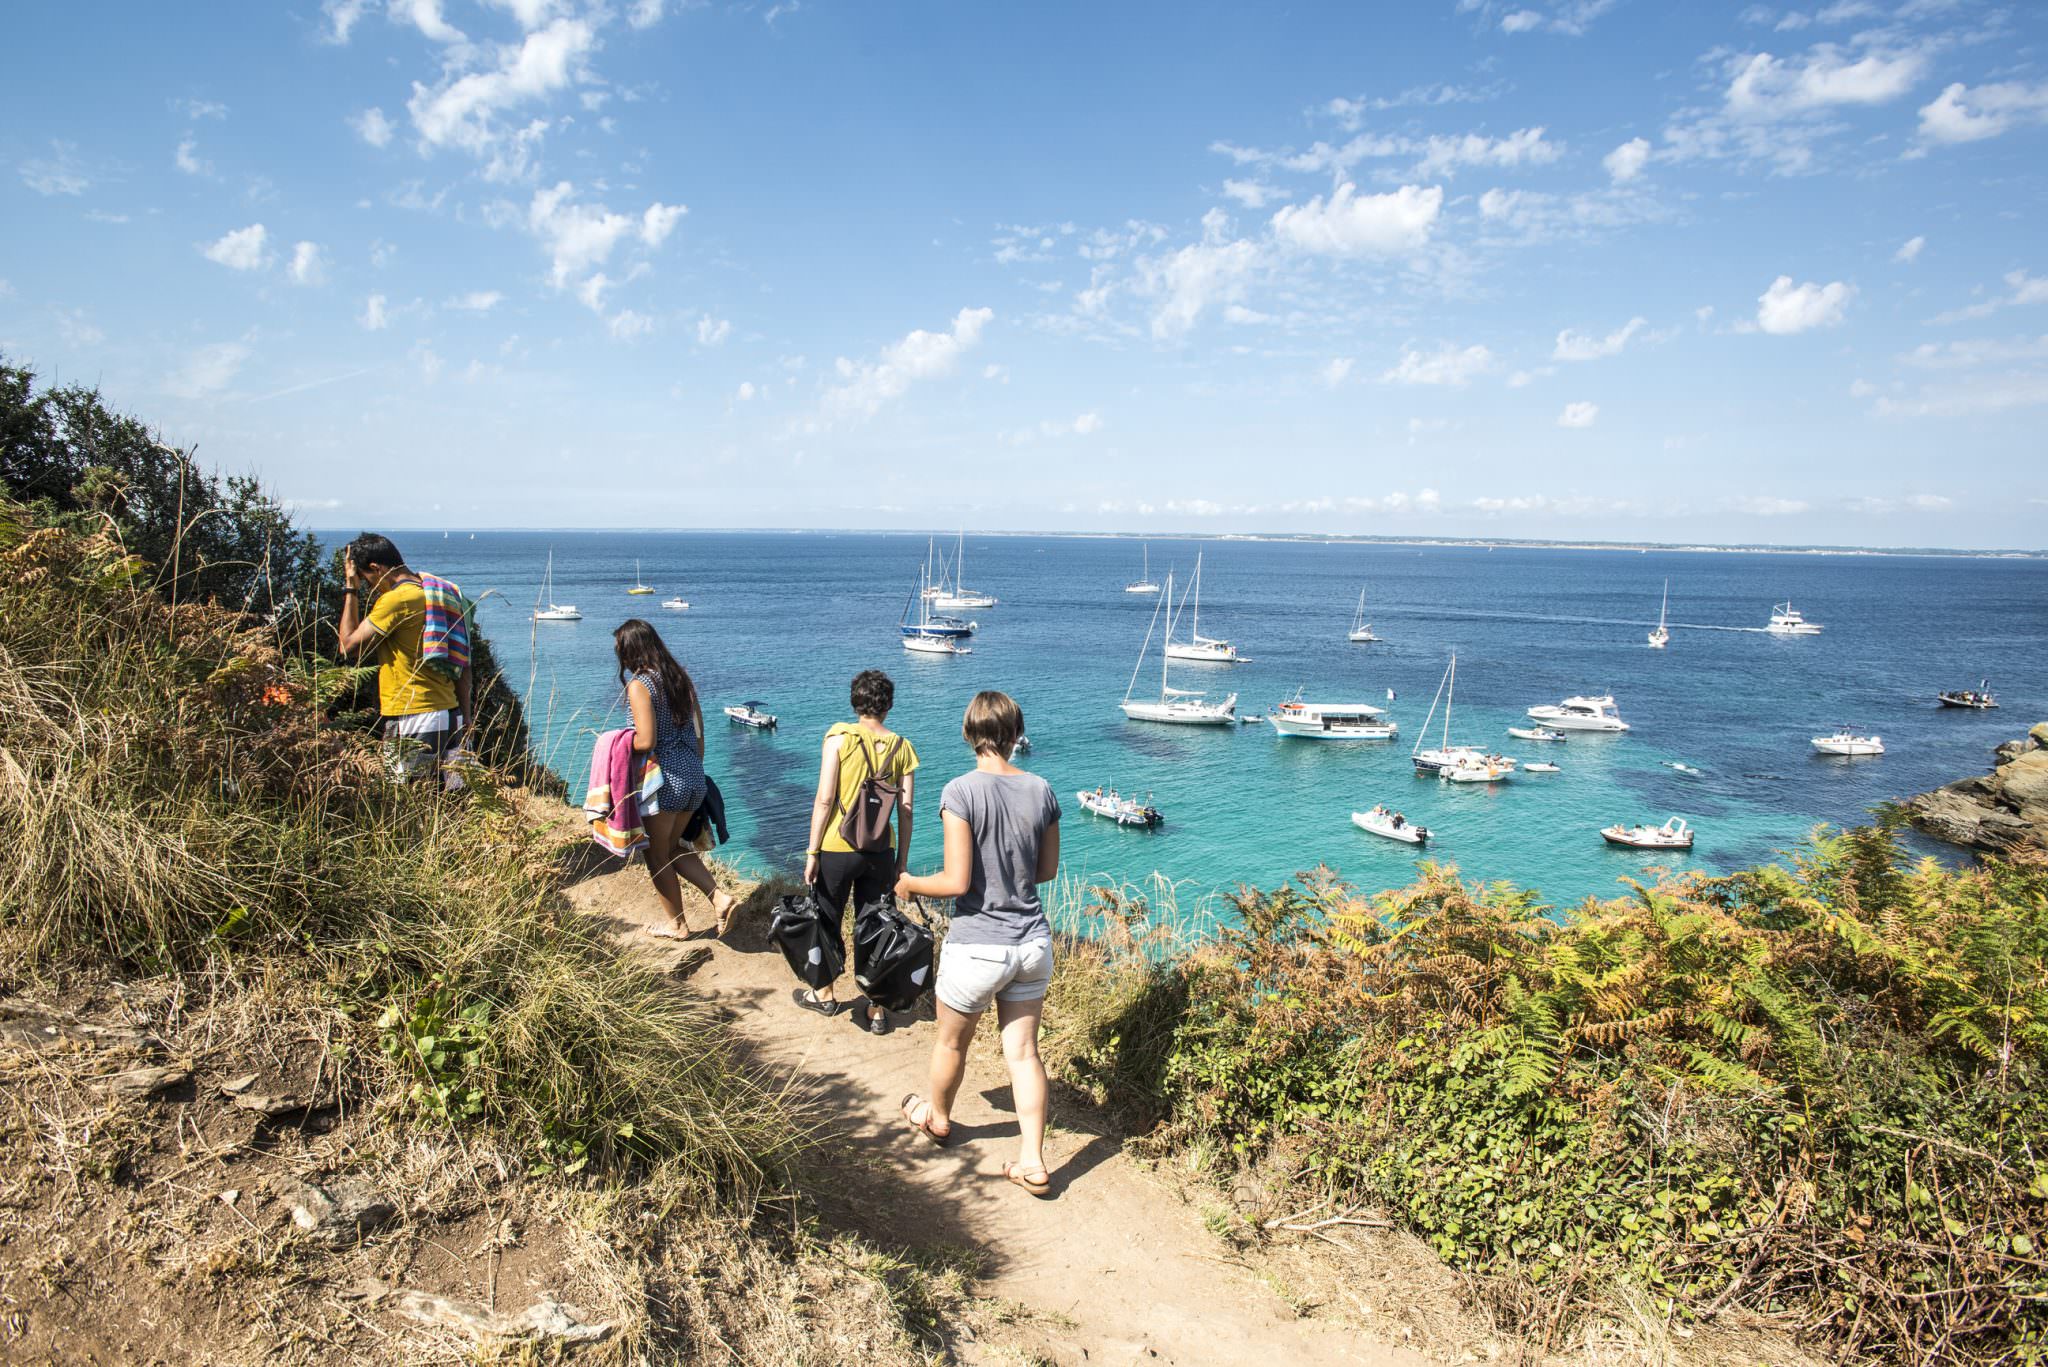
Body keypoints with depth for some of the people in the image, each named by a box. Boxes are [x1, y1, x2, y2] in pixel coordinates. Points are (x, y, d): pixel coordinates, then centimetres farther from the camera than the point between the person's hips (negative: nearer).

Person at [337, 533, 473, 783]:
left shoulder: (395, 600, -12)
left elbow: (349, 645, -6)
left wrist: (352, 590, 1)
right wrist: (465, 718, 18)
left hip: (412, 722, -8)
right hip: (448, 715, 8)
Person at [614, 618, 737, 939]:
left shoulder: (639, 685, -15)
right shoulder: (680, 677, 7)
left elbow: (646, 742, -23)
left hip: (664, 781, -8)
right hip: (694, 776, 8)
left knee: (656, 856, 13)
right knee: (673, 848, 23)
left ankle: (678, 924, 24)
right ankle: (719, 897, 8)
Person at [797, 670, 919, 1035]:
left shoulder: (839, 737, -9)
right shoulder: (901, 747, 0)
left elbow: (824, 800, -12)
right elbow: (905, 811, 1)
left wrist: (812, 851, -6)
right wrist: (901, 861, 10)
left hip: (837, 847, -3)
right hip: (881, 850, 3)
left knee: (827, 922, 18)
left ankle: (825, 995, 36)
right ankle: (877, 1011, 19)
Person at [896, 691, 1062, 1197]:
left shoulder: (962, 791, -18)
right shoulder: (1041, 790, -3)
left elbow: (956, 882, -18)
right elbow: (1048, 870, 7)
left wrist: (910, 884, 0)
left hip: (978, 947, -4)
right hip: (1033, 943, 4)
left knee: (952, 1042, 21)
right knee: (1023, 1051, 14)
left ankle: (937, 1118, 46)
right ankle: (1033, 1163, 17)